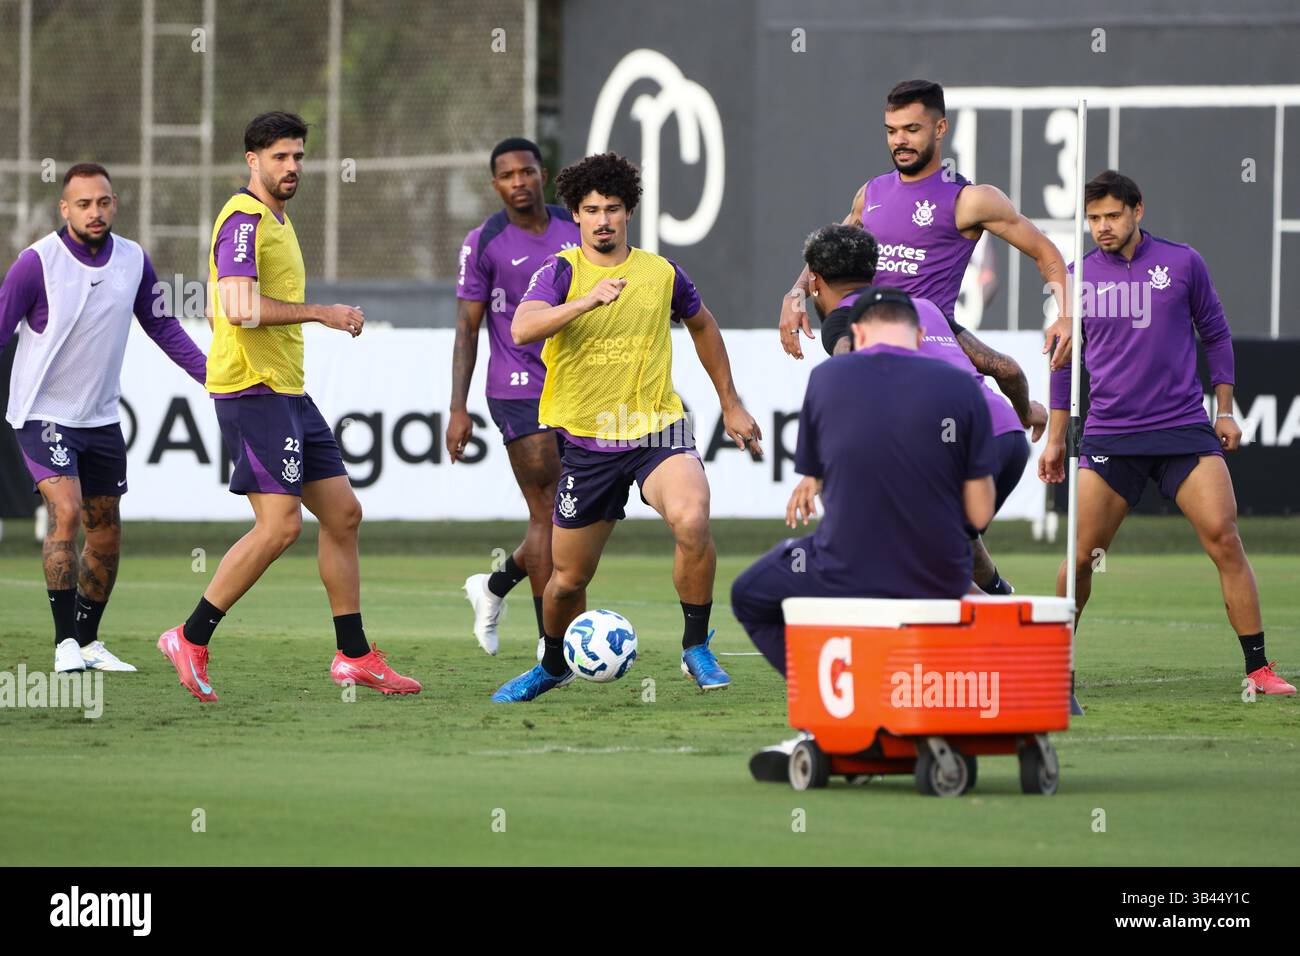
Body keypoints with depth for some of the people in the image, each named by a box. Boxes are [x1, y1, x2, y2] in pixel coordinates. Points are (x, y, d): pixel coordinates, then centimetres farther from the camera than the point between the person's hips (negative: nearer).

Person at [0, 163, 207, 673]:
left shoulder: (134, 261, -1)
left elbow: (163, 328, 11)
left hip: (101, 417, 6)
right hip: (43, 414, -6)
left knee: (106, 533, 9)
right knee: (66, 510, -22)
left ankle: (89, 640, 25)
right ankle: (66, 645, -20)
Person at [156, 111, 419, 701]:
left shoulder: (276, 220, 20)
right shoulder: (244, 219, -12)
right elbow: (239, 306, -25)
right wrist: (321, 313, -21)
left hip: (287, 393, 10)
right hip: (253, 389, -10)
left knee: (343, 513, 8)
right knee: (280, 525, -14)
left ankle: (353, 655, 12)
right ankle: (191, 640, -6)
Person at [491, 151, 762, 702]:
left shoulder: (662, 274, 2)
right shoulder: (561, 272, -5)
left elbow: (702, 326, 22)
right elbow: (522, 329, -24)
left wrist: (730, 405, 25)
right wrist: (587, 301, -37)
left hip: (658, 430, 0)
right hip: (586, 443, 0)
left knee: (691, 520, -30)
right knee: (568, 578, 8)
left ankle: (696, 649, -13)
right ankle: (554, 666, 38)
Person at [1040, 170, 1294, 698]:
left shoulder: (1183, 263, 1)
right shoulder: (1077, 278, 5)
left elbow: (1215, 334, 12)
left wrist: (1225, 410, 7)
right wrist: (1055, 437, 17)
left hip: (1184, 428, -1)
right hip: (1108, 434, 1)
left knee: (1223, 538, -12)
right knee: (1083, 556, -3)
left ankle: (1259, 668, -9)